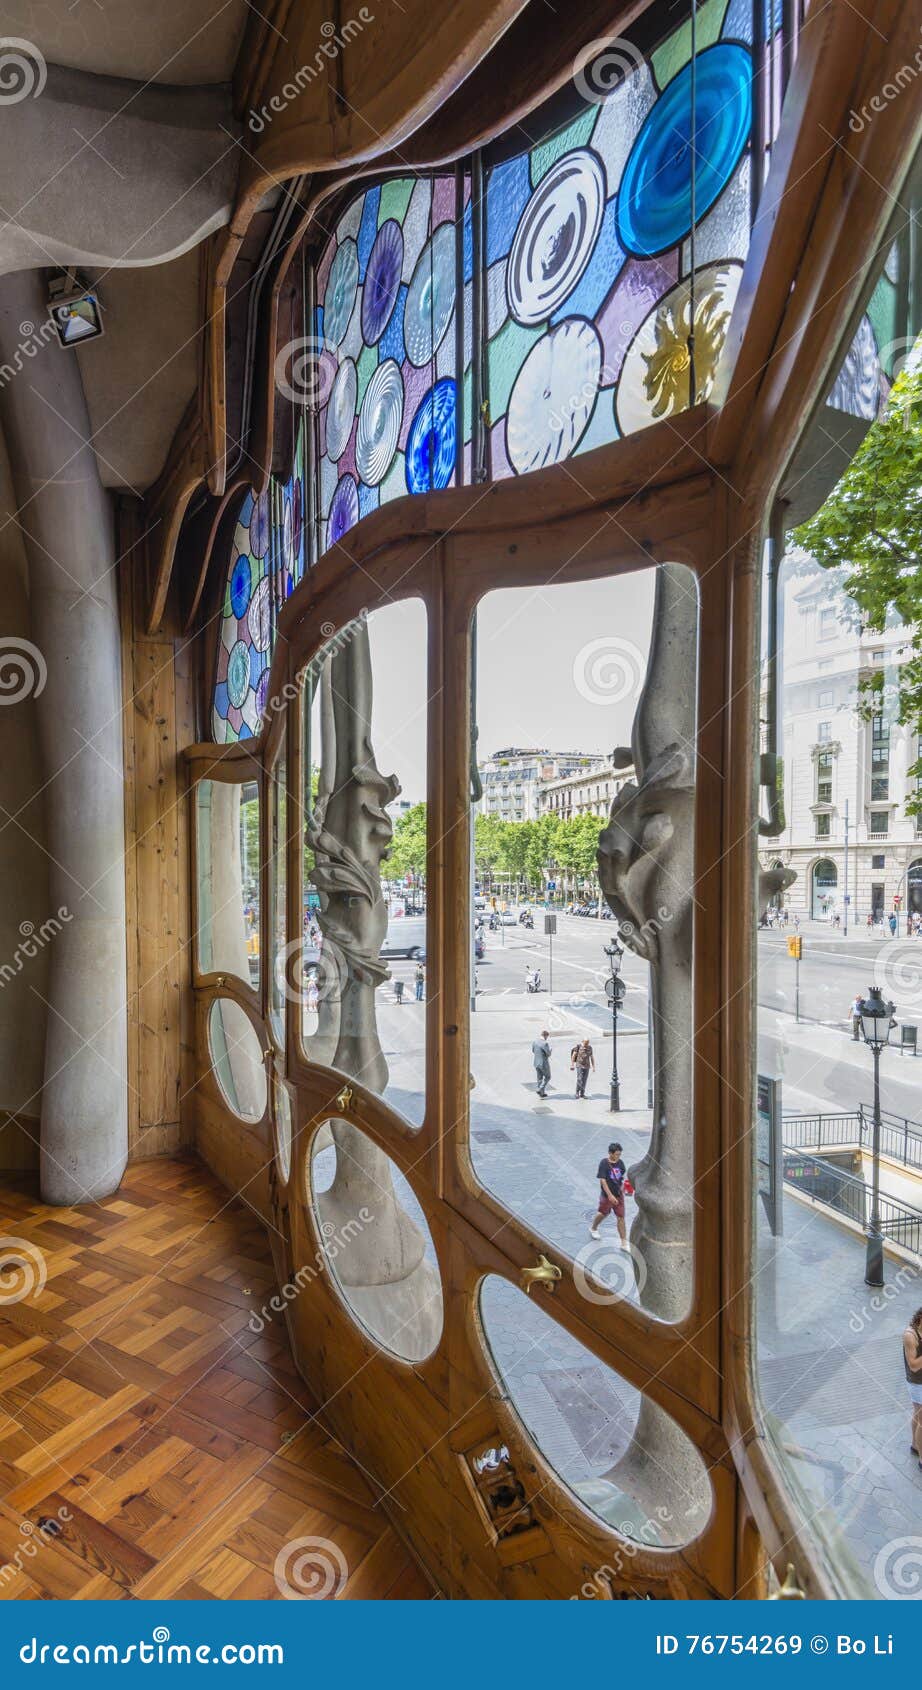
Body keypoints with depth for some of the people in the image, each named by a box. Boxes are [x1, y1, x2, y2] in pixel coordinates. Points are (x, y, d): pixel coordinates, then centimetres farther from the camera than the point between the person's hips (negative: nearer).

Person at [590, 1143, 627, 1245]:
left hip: (618, 1195, 4)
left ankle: (624, 1243, 11)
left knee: (620, 1218, 3)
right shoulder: (604, 1163, -20)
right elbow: (602, 1180, -23)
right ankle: (593, 1229, 46)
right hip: (607, 1195, -4)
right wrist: (610, 1195, -27)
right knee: (603, 1213, 17)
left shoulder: (620, 1163, -4)